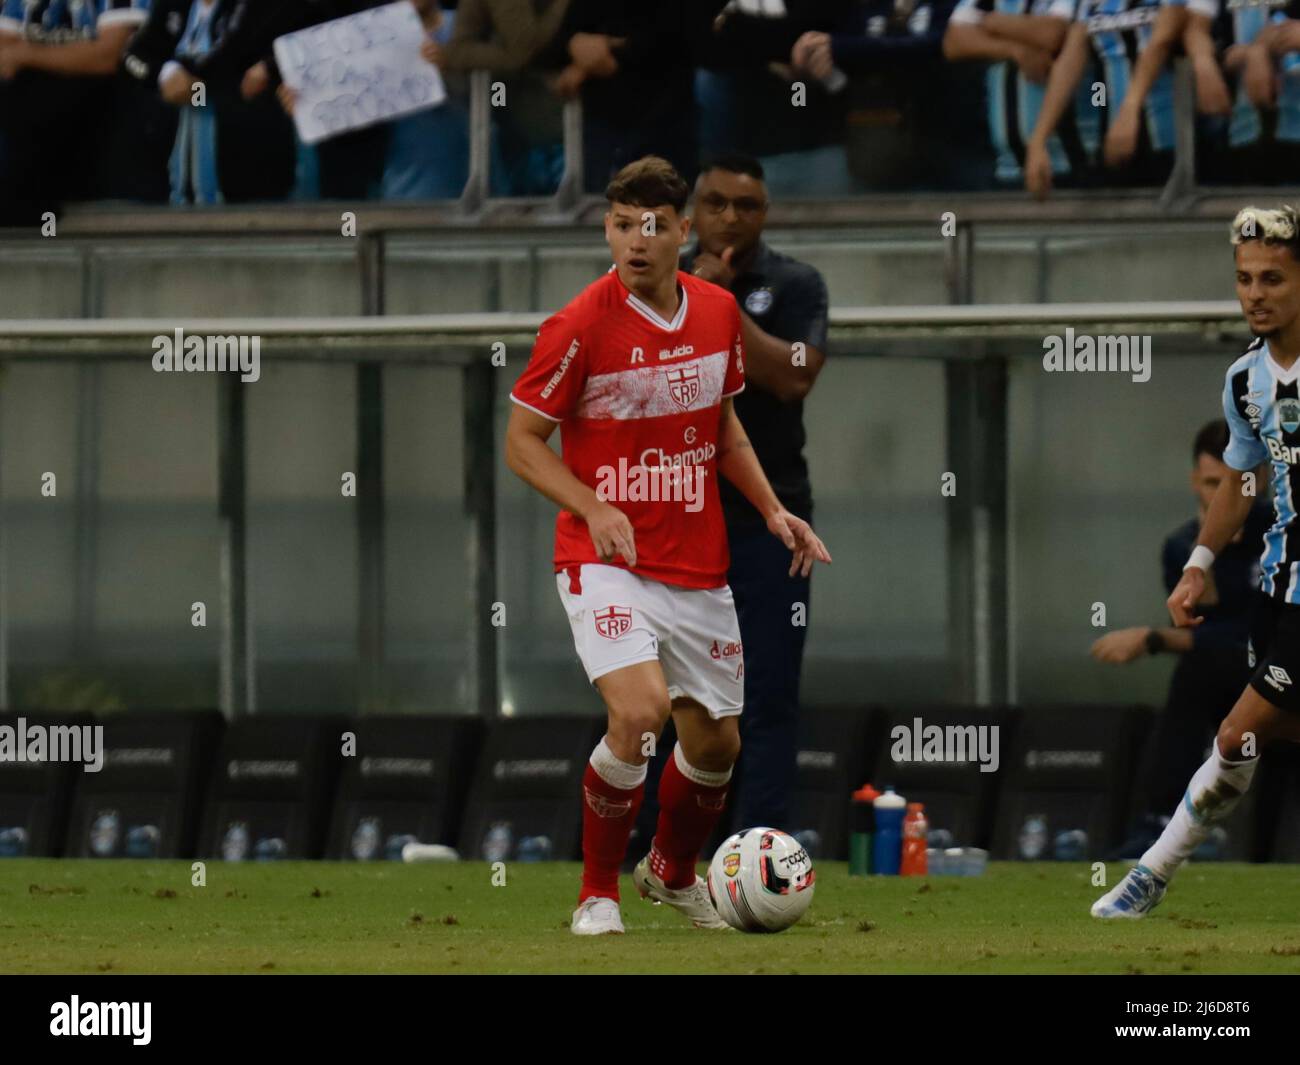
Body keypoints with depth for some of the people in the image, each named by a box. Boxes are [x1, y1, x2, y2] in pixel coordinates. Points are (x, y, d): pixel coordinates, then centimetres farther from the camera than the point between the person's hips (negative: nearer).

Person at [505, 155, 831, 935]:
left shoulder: (719, 311, 3)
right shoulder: (579, 327, -14)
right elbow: (523, 441, -8)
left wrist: (773, 509, 6)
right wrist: (594, 509, -23)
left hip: (698, 566, 6)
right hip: (606, 560, -6)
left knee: (715, 741, 11)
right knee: (639, 710, -26)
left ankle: (674, 872, 41)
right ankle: (599, 894, -9)